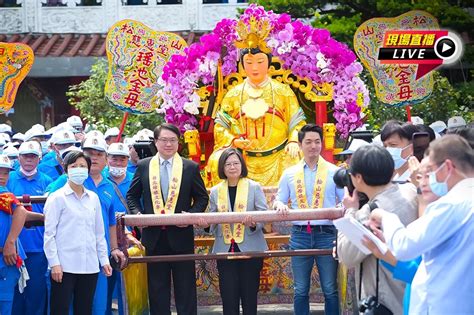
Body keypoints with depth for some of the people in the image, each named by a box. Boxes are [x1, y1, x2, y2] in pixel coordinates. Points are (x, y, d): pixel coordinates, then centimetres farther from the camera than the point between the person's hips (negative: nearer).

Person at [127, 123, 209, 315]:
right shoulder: (143, 166, 6)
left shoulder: (191, 167, 3)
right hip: (154, 235, 1)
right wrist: (137, 214, -7)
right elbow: (132, 196, 11)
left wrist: (191, 214, -11)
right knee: (157, 287, 8)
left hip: (181, 235, -1)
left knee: (185, 286, 3)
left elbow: (202, 197, 6)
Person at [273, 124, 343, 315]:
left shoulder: (334, 172, 3)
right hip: (299, 235, 2)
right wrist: (280, 204, -9)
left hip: (326, 234, -2)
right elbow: (278, 201, 14)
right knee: (300, 290, 7)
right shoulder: (289, 174, 9)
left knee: (330, 289, 2)